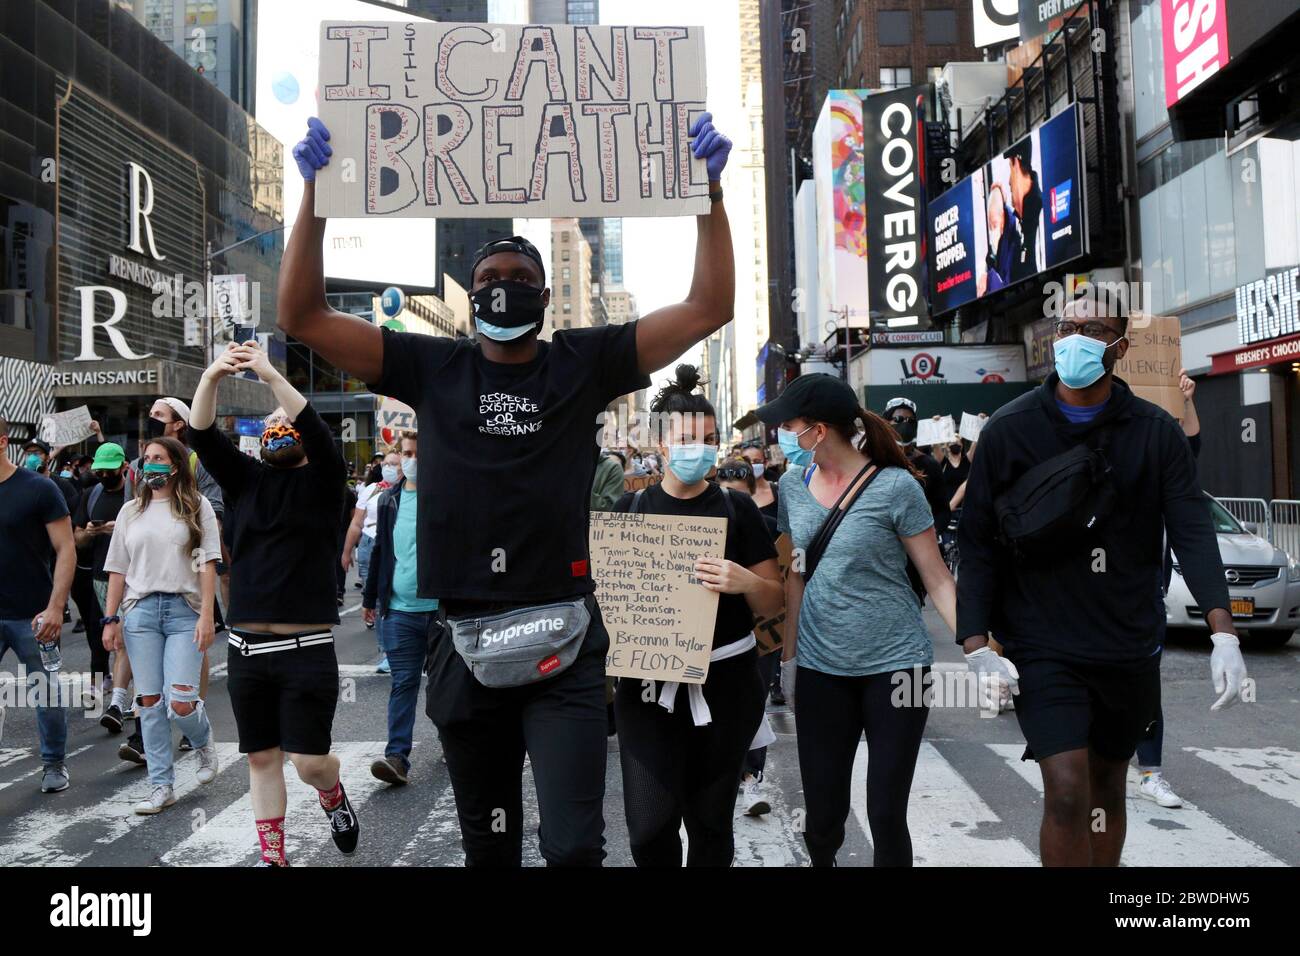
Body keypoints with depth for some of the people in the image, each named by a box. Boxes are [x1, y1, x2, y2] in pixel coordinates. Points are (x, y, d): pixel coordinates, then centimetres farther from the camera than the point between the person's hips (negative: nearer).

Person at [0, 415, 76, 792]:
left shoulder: (38, 488, -7)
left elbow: (66, 550, -8)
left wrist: (55, 607, -15)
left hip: (32, 617, -3)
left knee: (47, 692, 9)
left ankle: (54, 764, 26)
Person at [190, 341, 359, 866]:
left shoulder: (321, 482, 2)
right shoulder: (243, 479, 11)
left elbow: (318, 432, -17)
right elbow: (203, 437, -4)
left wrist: (270, 374, -25)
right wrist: (212, 376, -20)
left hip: (307, 649, -4)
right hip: (246, 647, 4)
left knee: (310, 762, -2)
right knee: (262, 758, 11)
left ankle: (334, 795, 31)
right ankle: (272, 855, 24)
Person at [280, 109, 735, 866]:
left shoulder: (585, 363, 3)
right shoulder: (433, 368, 5)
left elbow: (709, 308, -1)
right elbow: (303, 315, 3)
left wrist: (710, 191, -8)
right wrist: (318, 192, -4)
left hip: (564, 640, -2)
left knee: (574, 846, -5)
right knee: (489, 846, 18)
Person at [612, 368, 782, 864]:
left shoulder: (736, 508, -1)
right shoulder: (631, 508, 2)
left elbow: (773, 602, 1)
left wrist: (745, 582, -20)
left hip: (725, 681, 0)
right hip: (648, 681, 1)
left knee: (710, 822, 11)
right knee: (650, 826, -3)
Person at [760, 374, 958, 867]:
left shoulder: (895, 487, -11)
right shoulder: (793, 484, 4)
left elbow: (937, 579, -7)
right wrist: (789, 655, 11)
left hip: (895, 662, -4)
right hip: (820, 668, 4)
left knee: (886, 815, 1)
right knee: (823, 815, 7)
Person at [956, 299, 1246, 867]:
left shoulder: (1155, 432, 1)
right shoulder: (1008, 430, -4)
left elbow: (1194, 534, -6)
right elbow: (977, 541, -4)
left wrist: (1223, 632, -19)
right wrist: (976, 645, -11)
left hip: (1130, 646, 3)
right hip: (1042, 644, -3)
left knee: (1107, 786, 16)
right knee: (1067, 790, -13)